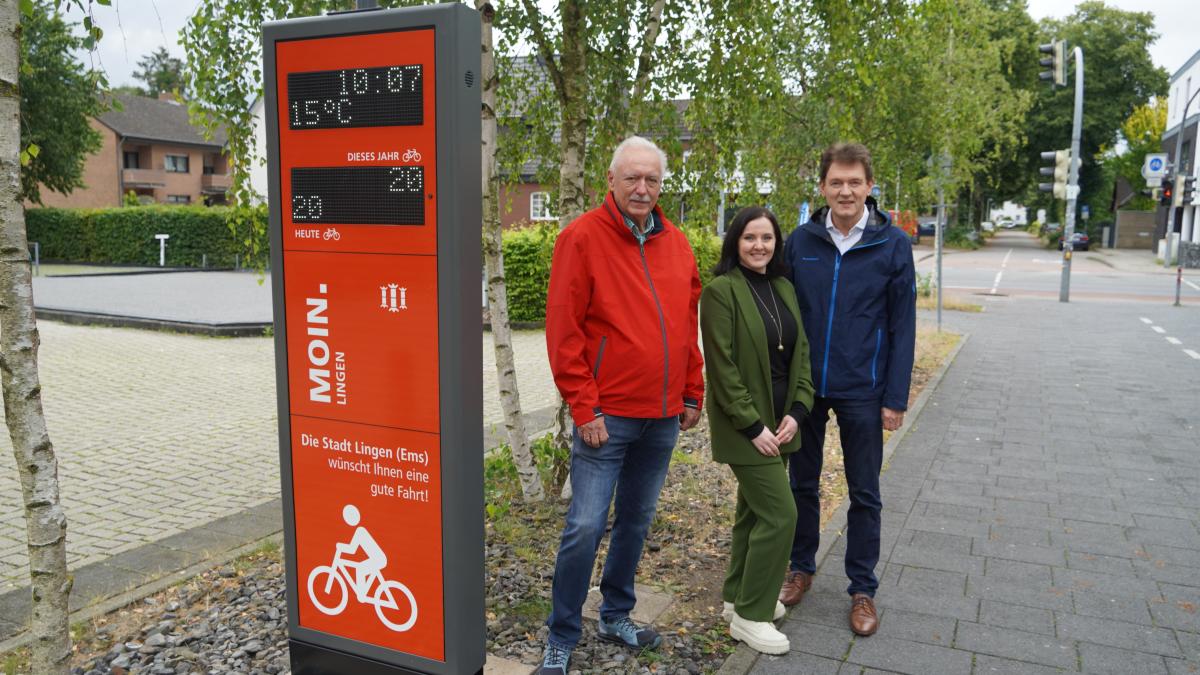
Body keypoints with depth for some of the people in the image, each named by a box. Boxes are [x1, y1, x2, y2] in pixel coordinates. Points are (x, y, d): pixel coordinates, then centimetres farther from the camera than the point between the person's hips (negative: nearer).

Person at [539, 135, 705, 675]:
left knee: (636, 522, 16)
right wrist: (584, 409, -14)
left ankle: (616, 617, 34)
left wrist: (692, 393, 13)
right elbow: (564, 333, -12)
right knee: (585, 528, -2)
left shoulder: (676, 244, 9)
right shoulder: (582, 237, -9)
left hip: (663, 417, 6)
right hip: (607, 416, -6)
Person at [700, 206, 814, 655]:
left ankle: (738, 597, 31)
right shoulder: (721, 290, -14)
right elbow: (722, 366, -17)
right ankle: (751, 615, 8)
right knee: (779, 513, -7)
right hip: (744, 425, -7)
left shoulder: (784, 288, 8)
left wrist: (797, 411, -3)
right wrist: (753, 426, -18)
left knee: (754, 510, 16)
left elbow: (801, 351, 9)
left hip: (780, 420, 7)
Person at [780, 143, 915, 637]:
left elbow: (902, 326, -4)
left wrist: (896, 397, -7)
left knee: (864, 494, 9)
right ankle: (801, 568, 34)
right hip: (805, 387, 2)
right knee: (802, 484, 15)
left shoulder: (893, 244, -5)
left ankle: (862, 589, 24)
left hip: (863, 393, -2)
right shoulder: (800, 241, -1)